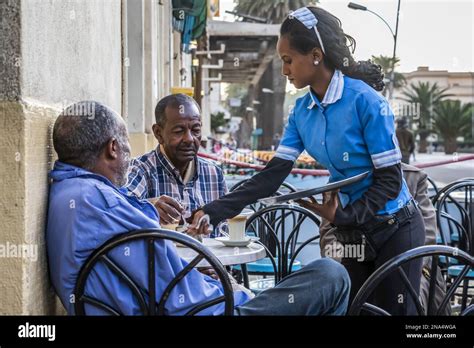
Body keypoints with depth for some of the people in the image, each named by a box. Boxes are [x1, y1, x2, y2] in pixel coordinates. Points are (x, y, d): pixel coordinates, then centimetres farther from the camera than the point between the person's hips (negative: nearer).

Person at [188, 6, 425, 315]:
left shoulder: (366, 101, -21)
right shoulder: (302, 111, 0)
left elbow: (390, 180, -18)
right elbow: (273, 176, -5)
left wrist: (342, 216, -24)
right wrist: (214, 212, -13)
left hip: (394, 229, -6)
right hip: (351, 232, 6)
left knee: (395, 310, 3)